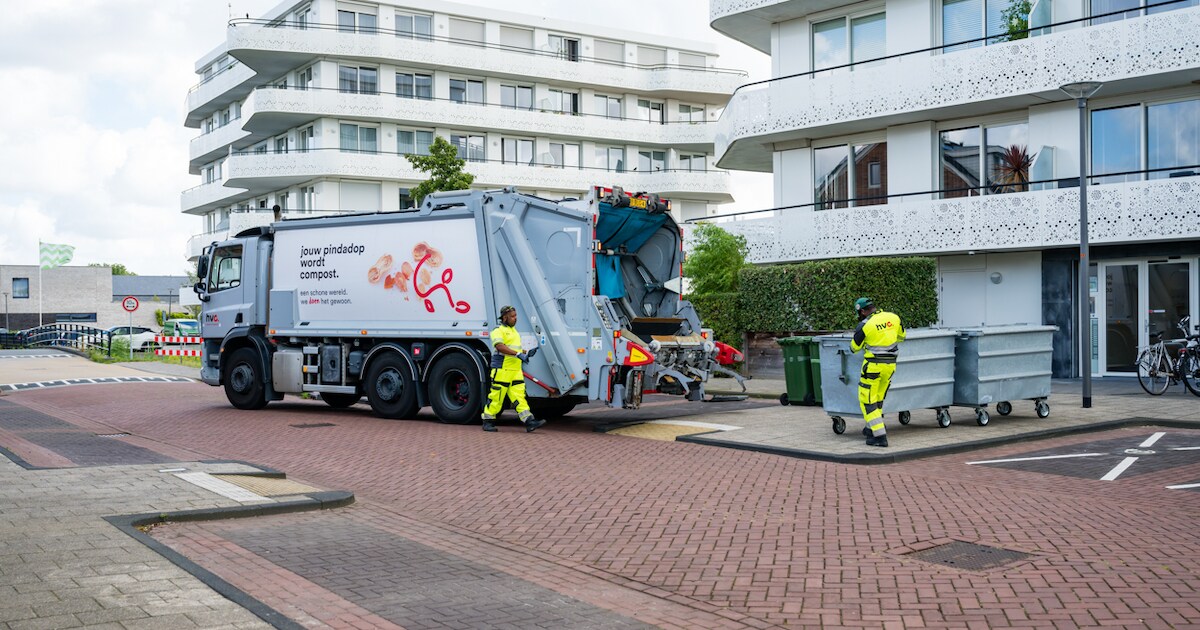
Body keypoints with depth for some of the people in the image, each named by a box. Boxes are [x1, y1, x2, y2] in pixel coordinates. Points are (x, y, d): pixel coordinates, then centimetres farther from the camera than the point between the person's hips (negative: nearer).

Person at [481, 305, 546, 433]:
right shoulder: (498, 331, -6)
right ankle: (488, 421, 11)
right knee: (496, 397, -1)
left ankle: (529, 422, -10)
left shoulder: (514, 331, 22)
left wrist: (526, 353, 12)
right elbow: (500, 346, -23)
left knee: (519, 396, -2)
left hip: (516, 370, 7)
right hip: (502, 369, -7)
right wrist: (518, 354, -30)